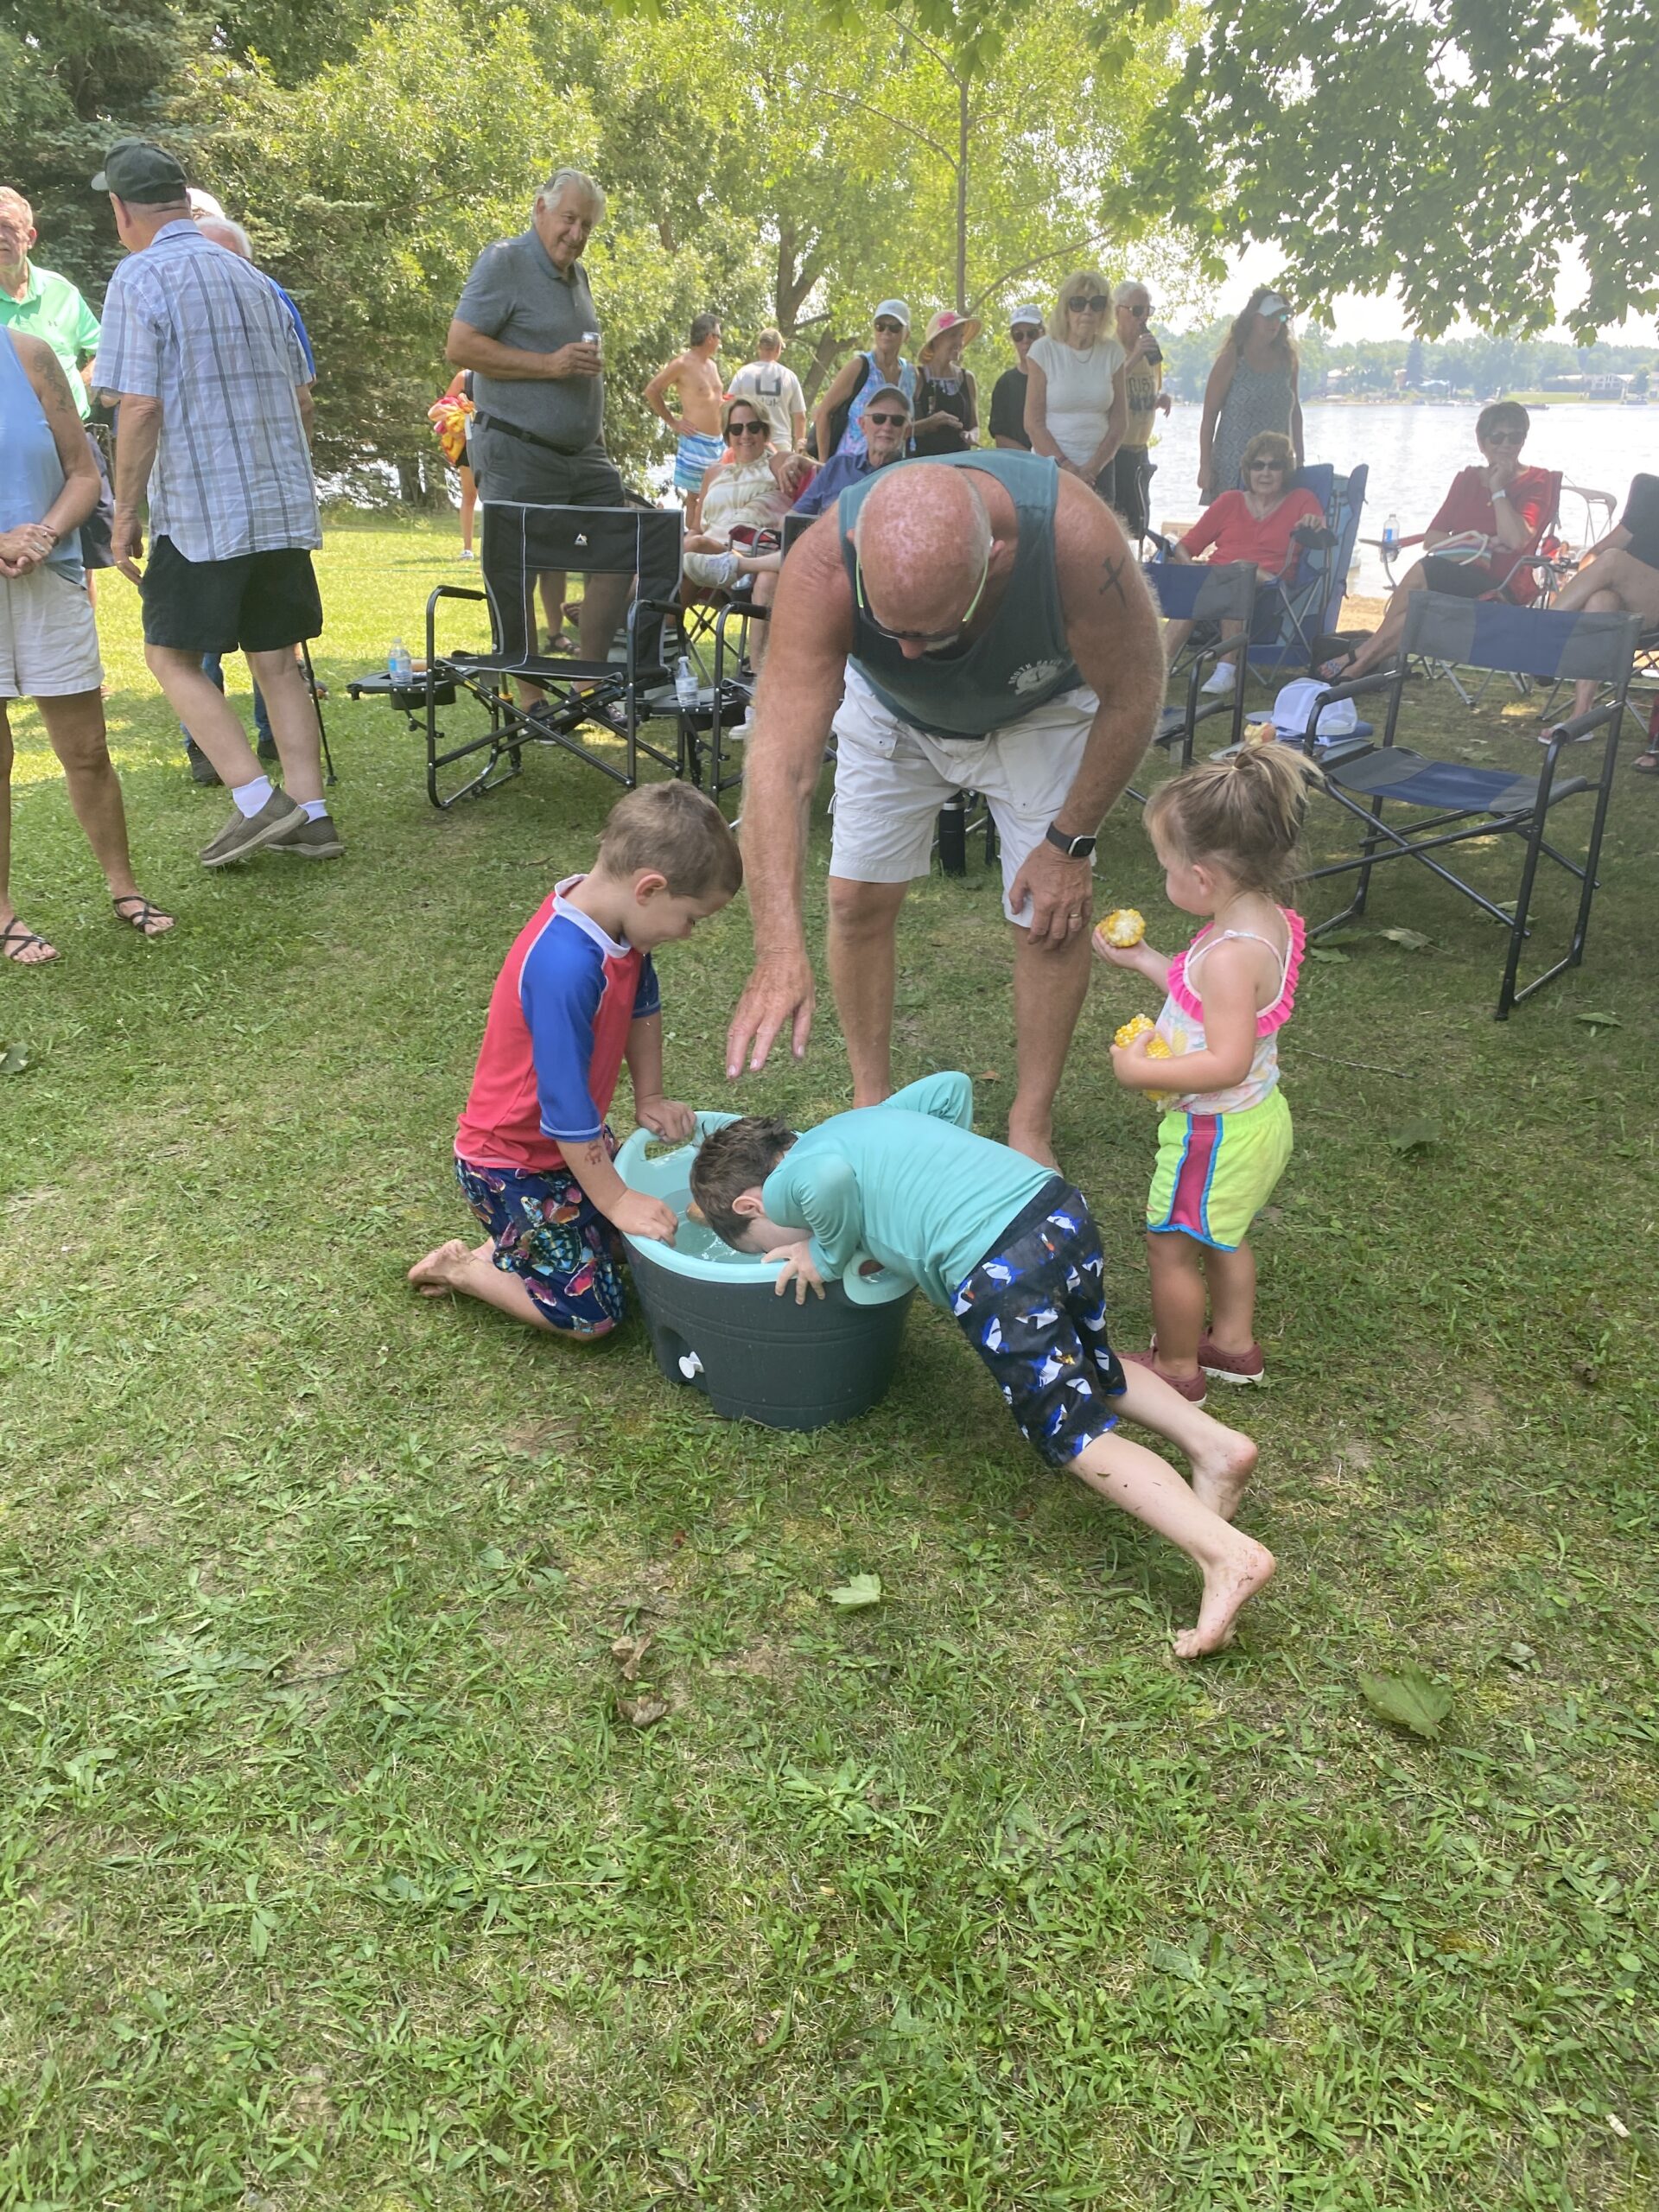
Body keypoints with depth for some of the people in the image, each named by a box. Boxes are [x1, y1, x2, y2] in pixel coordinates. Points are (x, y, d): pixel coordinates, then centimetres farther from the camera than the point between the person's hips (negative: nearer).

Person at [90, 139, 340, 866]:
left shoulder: (140, 279, -7)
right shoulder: (253, 278, 14)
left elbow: (140, 407, -15)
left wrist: (124, 513, -7)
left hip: (199, 512, -6)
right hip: (284, 506, 7)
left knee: (172, 656, 4)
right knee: (276, 660, 10)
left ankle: (256, 800, -7)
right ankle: (310, 816, 8)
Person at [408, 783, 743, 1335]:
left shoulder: (618, 920, -10)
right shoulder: (566, 967, -37)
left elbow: (642, 1005, 10)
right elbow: (566, 1103, -30)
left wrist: (649, 1097, 6)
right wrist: (616, 1201, -21)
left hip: (570, 1140, 9)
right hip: (511, 1161, -9)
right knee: (592, 1314, -4)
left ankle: (499, 1248, 21)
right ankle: (459, 1268, 12)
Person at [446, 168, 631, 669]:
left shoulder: (576, 273, 18)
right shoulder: (503, 263, -7)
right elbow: (460, 347, -16)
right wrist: (550, 364, -19)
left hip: (585, 456, 8)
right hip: (520, 458, -8)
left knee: (617, 559, 3)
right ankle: (533, 704, 6)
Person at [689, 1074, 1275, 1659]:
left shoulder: (783, 1187, 6)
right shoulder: (865, 1119, 28)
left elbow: (829, 1176, -16)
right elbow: (953, 1086, 30)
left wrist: (828, 1255, 2)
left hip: (998, 1269, -8)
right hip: (1063, 1210, 8)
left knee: (1075, 1435, 4)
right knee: (1092, 1367, 32)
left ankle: (1226, 1551, -7)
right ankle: (1216, 1444, 18)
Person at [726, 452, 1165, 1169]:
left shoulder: (1075, 539, -42)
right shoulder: (824, 567, -40)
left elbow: (1132, 695, -24)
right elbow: (780, 764, -46)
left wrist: (1069, 842, -17)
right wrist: (779, 953, -55)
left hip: (1039, 714, -1)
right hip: (889, 713, 1)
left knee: (1054, 914, -5)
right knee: (859, 898, -1)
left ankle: (1030, 1127, 15)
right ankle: (870, 1104, 21)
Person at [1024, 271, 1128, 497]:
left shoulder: (1112, 353, 9)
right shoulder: (1044, 351, 0)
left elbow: (1119, 423, 7)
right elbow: (1033, 423, -5)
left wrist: (1092, 468, -7)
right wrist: (1067, 468, -13)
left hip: (1099, 469, 3)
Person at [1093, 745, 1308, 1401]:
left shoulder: (1231, 954, -32)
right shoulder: (1266, 922, -3)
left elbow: (1227, 1062, -34)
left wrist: (1141, 1071, -25)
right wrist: (1142, 960, 13)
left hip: (1215, 1134, -10)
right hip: (1255, 1120, 10)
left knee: (1171, 1246, 10)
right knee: (1223, 1237, 28)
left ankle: (1175, 1369, 28)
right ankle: (1233, 1344, 45)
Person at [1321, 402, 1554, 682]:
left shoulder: (1537, 480, 3)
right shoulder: (1467, 479, 17)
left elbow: (1515, 540, -15)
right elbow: (1431, 538, 6)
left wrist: (1497, 489, -10)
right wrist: (1480, 543, -8)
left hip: (1504, 590, -4)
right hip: (1461, 578, 5)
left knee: (1423, 571, -30)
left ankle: (1360, 657, -21)